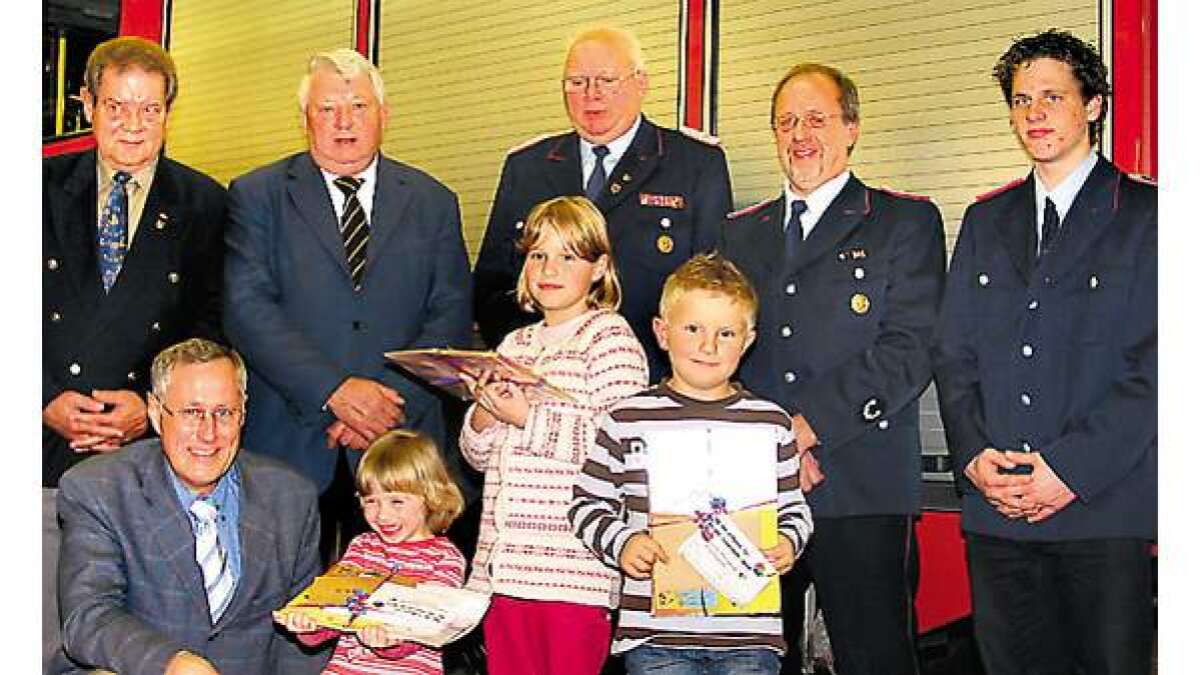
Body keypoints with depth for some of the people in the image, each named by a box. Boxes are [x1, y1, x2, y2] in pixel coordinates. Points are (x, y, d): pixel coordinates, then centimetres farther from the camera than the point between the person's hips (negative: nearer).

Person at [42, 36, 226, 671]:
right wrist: (47, 401, -7)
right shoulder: (44, 188, 8)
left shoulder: (203, 204, 6)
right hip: (47, 452, 1)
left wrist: (151, 404, -10)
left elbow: (212, 327, 2)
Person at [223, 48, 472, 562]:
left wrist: (391, 400, -10)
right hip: (286, 442, -1)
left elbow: (451, 315, 4)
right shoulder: (257, 196, 5)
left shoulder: (433, 203, 11)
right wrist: (333, 390, -16)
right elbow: (246, 307, -6)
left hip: (402, 446, 1)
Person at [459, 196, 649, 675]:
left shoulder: (610, 337, -3)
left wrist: (530, 418, -15)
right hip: (503, 564, 7)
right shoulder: (515, 344, 18)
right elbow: (479, 456, 23)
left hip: (571, 568, -7)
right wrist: (483, 417, 1)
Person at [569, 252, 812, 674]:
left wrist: (788, 542, -5)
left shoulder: (771, 423, 6)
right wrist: (620, 544, -11)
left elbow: (794, 508, 15)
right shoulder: (628, 420, 1)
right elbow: (588, 505, 6)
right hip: (655, 632, -1)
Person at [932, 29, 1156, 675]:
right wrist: (973, 455, -4)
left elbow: (1155, 362, -7)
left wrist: (1073, 468, -14)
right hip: (995, 508, 4)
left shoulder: (1145, 215, 1)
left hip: (1106, 507, -4)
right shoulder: (987, 220, 15)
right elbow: (952, 350, 11)